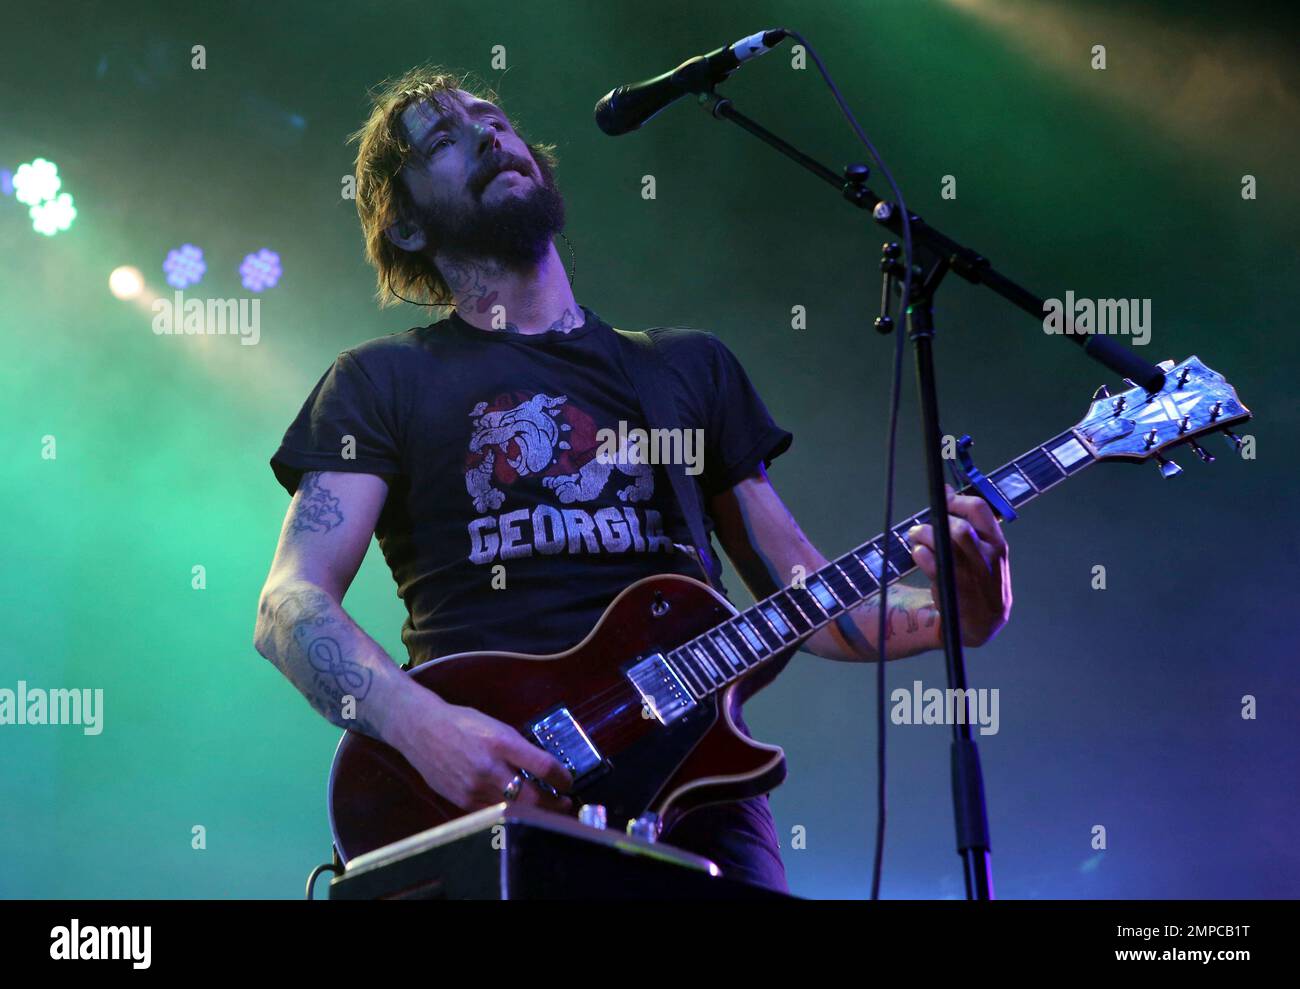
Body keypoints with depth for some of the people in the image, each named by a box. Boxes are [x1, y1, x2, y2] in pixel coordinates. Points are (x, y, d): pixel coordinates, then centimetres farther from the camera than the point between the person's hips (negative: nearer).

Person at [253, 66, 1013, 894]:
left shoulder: (692, 369, 22)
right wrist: (420, 724, -18)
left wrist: (951, 616, 0)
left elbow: (808, 597, 20)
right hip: (484, 795, -3)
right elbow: (291, 605, 1)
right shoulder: (383, 383, 12)